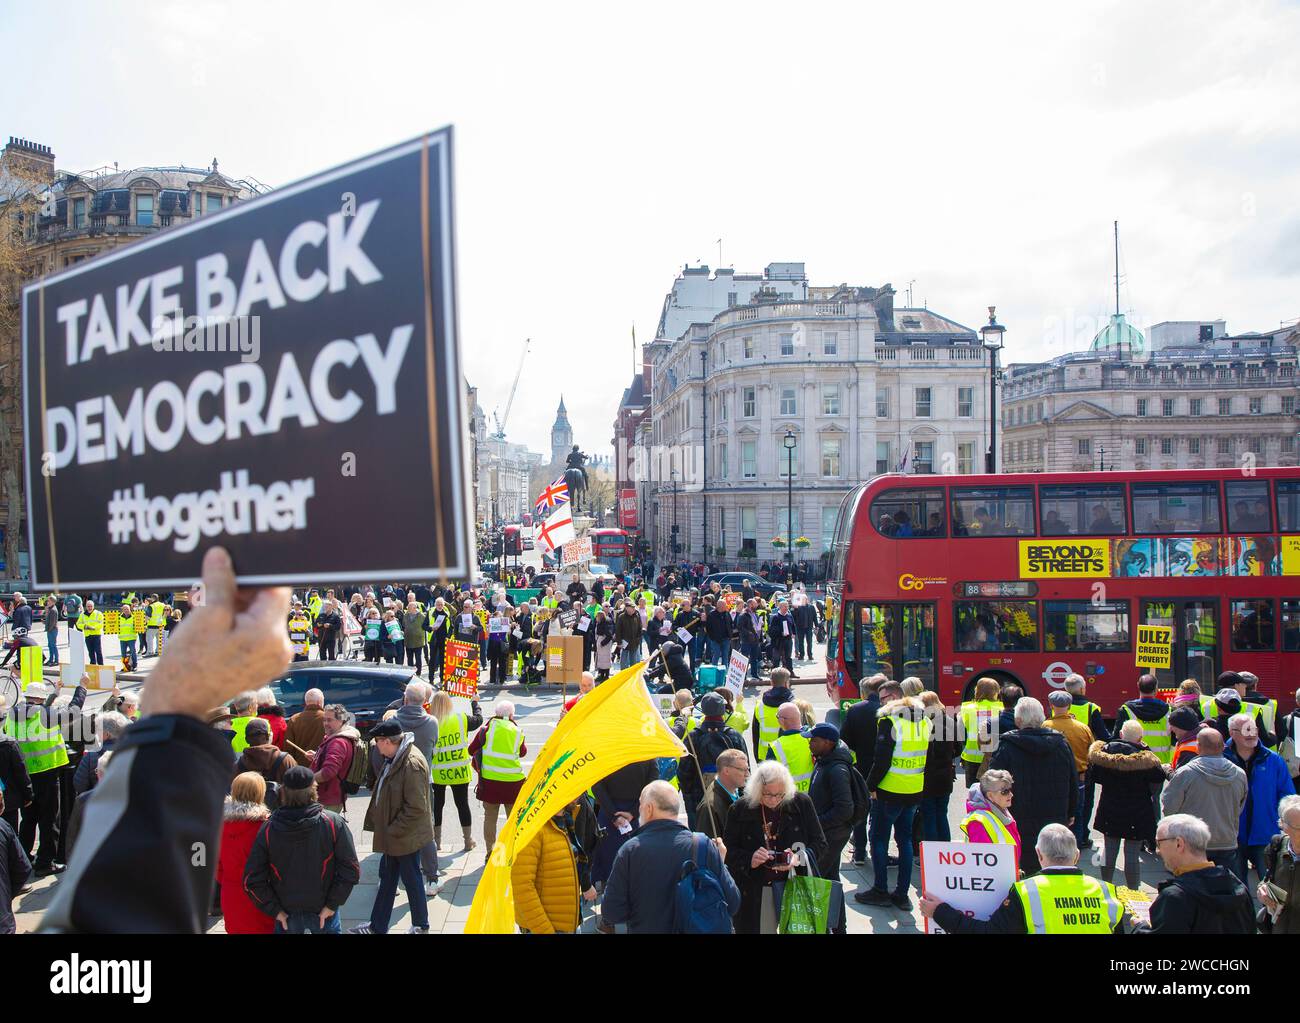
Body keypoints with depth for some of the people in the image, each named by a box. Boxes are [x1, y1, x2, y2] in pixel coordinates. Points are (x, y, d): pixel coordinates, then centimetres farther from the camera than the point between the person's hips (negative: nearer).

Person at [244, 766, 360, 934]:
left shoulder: (268, 829, -13)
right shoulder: (334, 823, -16)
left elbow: (252, 880, -12)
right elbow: (350, 869, -18)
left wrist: (275, 911, -4)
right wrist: (332, 905, -9)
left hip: (286, 919, 1)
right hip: (325, 918, -1)